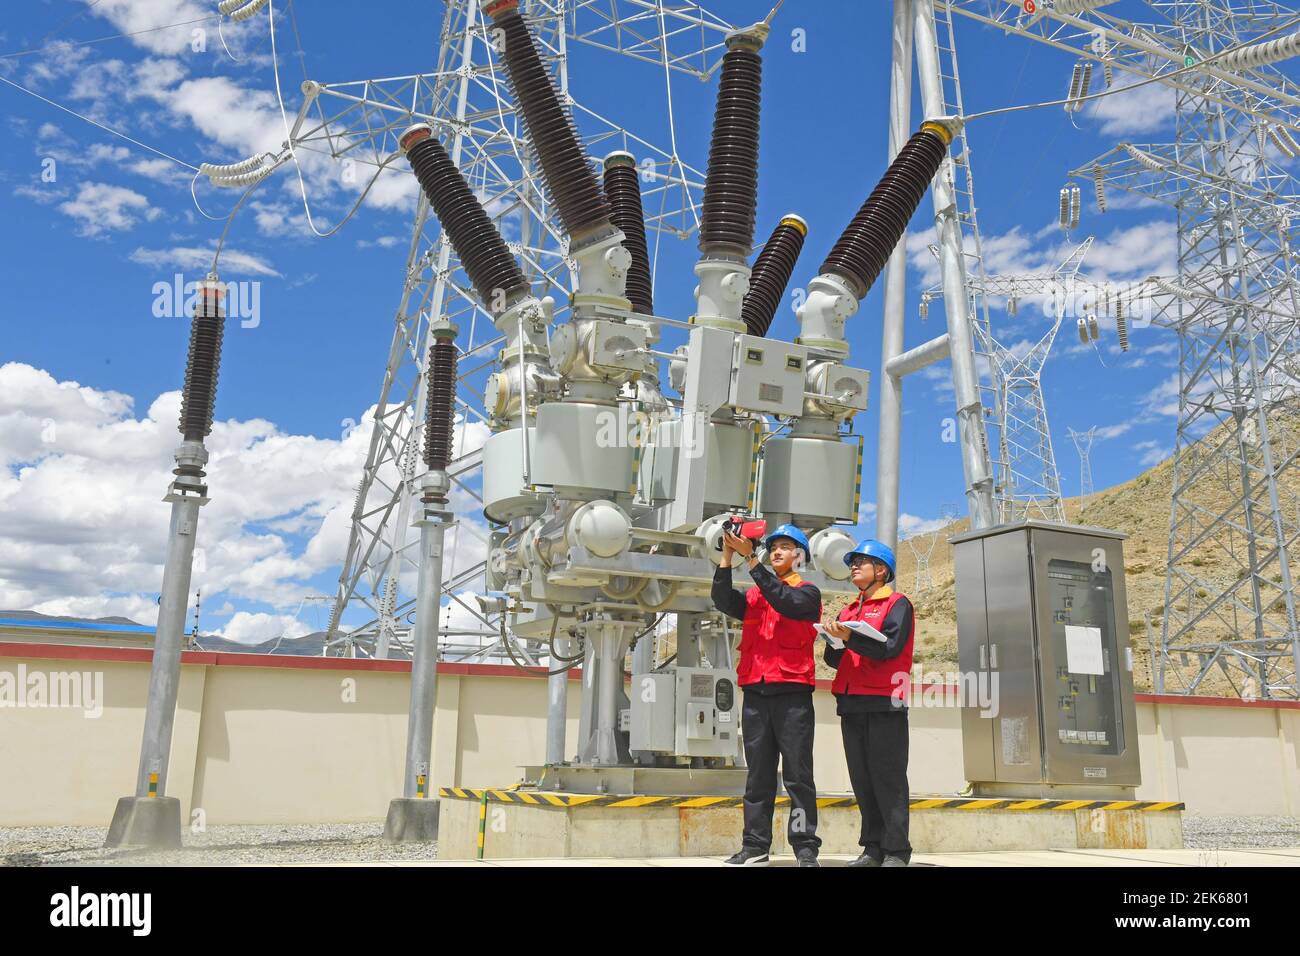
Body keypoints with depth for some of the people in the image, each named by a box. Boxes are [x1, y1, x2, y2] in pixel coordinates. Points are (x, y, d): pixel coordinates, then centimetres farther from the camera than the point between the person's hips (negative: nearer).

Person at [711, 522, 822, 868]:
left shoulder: (808, 592, 7)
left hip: (792, 693, -4)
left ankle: (805, 847, 1)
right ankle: (755, 846, 9)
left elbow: (785, 601, -15)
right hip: (755, 693, 4)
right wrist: (727, 556, -10)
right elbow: (723, 600, 0)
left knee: (797, 774, -2)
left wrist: (751, 559, -17)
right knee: (758, 775, 6)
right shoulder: (754, 595, 18)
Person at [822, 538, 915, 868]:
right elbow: (834, 659, 17)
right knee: (862, 780, 7)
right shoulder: (848, 611, 21)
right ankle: (873, 848, 13)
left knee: (888, 779, -5)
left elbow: (890, 647, -13)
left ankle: (896, 851, -1)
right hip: (851, 704, 6)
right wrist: (834, 641, -4)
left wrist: (850, 637, -21)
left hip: (884, 704, -6)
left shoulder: (897, 604, 2)